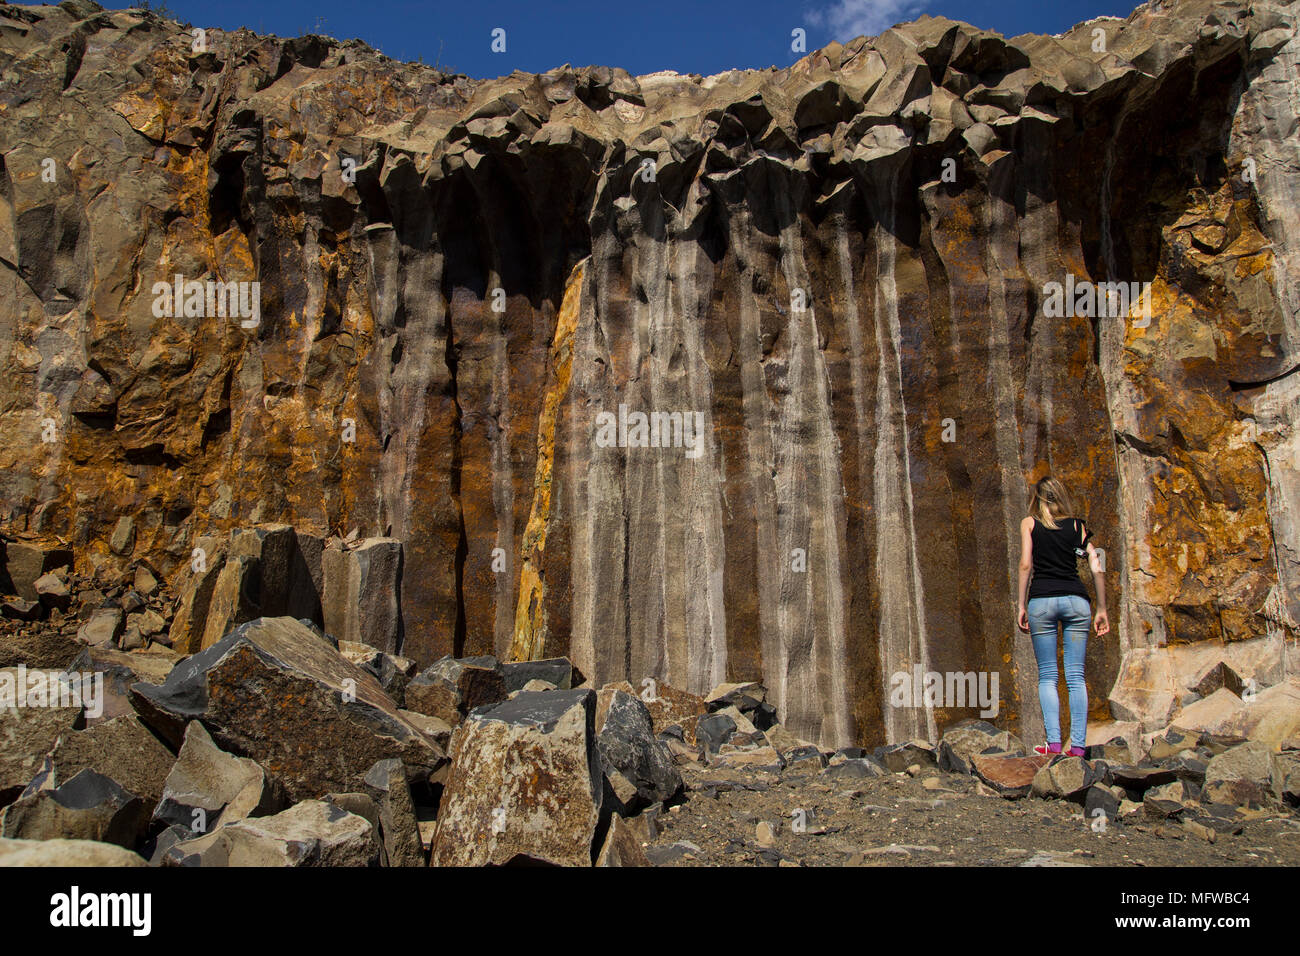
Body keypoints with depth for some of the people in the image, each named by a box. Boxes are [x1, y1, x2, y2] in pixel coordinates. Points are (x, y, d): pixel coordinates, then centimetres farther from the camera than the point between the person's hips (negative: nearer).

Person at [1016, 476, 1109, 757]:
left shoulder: (1029, 523, 8)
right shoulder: (1078, 526, 13)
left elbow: (1026, 565, -2)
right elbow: (1097, 569, 7)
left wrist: (1022, 605, 1)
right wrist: (1101, 609, 12)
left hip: (1042, 599, -1)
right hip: (1076, 598, 2)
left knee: (1047, 675, 2)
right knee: (1076, 676, 3)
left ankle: (1053, 742, -7)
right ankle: (1078, 744, -2)